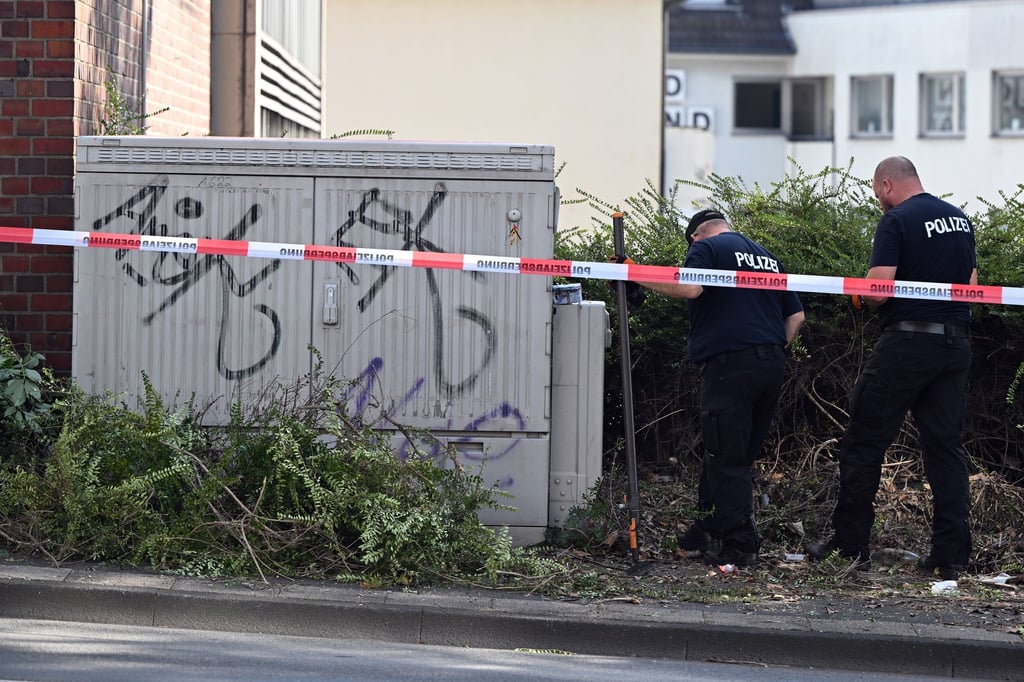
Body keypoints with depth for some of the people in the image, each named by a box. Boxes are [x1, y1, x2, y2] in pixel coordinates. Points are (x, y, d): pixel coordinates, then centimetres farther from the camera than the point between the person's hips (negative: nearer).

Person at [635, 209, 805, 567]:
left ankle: (739, 544, -5)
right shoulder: (767, 256, 24)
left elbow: (690, 288, -18)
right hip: (772, 364, 7)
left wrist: (638, 277, -13)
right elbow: (796, 314, 20)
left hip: (730, 364, -7)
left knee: (727, 459, -3)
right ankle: (709, 531, 22)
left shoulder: (705, 247, 2)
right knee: (741, 455, 14)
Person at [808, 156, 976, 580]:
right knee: (945, 446, 8)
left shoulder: (896, 220, -10)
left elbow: (878, 289, -17)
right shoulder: (959, 219, 13)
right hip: (955, 345, 7)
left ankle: (850, 545, 5)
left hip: (907, 343, -7)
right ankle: (952, 555, 5)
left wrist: (859, 294, 3)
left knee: (864, 442, 3)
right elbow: (972, 285, 20)